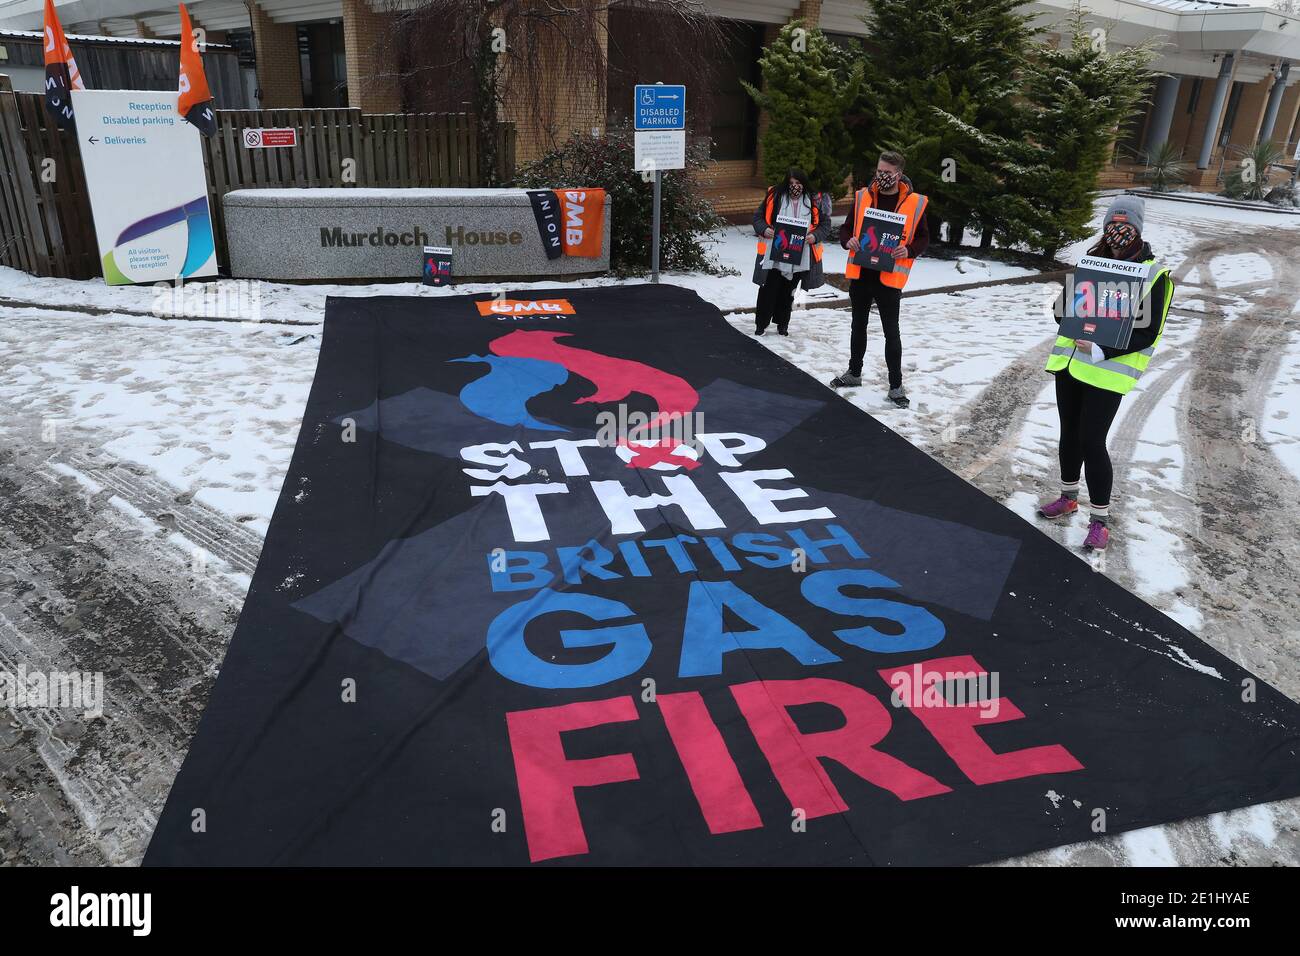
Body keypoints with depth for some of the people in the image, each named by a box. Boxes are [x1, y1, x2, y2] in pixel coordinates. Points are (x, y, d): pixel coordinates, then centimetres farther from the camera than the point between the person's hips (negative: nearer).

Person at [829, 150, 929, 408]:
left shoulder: (915, 203, -3)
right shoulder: (862, 197, 3)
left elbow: (923, 238, 3)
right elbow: (846, 228, 11)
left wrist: (909, 250, -17)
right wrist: (848, 241, -11)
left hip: (889, 277, -3)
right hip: (860, 273, 3)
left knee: (891, 331, 2)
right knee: (859, 325, 17)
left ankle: (896, 385, 11)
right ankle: (854, 373, 33)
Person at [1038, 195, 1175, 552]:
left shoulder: (1153, 275, -6)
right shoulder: (1092, 261, 9)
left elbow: (1146, 333, -11)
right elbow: (1061, 311, 8)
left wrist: (1100, 350, -22)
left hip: (1108, 372, -5)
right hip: (1069, 363, 5)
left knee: (1091, 441, -7)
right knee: (1069, 432, 15)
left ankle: (1100, 519, 7)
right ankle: (1069, 497, 35)